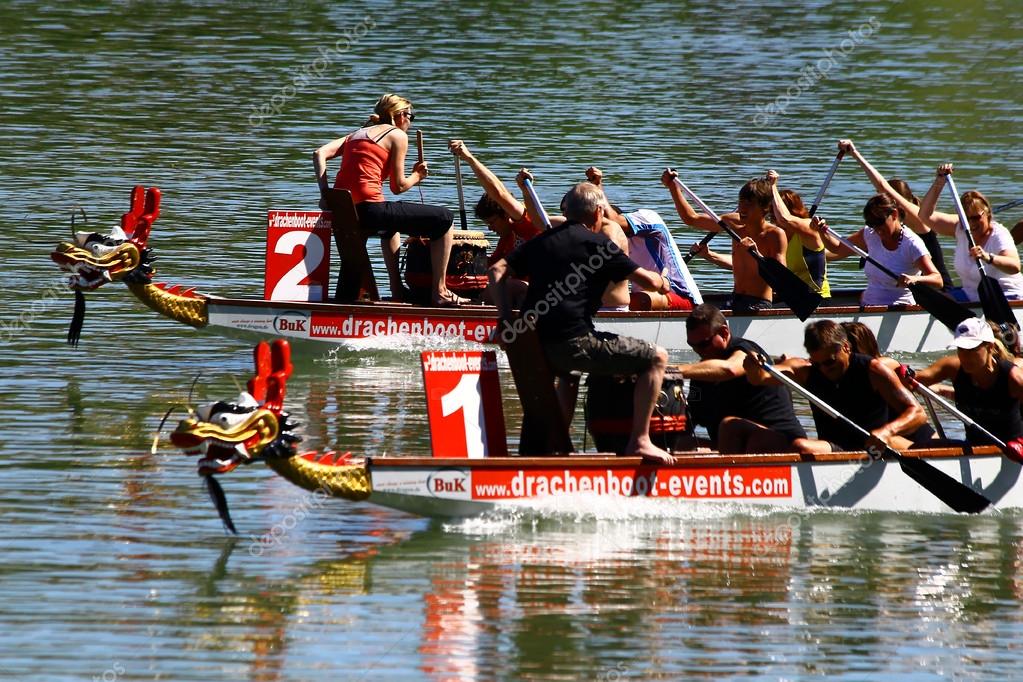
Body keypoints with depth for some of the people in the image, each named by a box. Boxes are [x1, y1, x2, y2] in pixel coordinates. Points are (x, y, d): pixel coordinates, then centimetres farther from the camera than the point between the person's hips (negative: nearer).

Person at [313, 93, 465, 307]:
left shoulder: (358, 133, 23)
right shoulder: (397, 135, 4)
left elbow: (320, 154, 10)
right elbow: (398, 186, 0)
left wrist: (325, 193, 5)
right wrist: (416, 176, 21)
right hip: (368, 208, -8)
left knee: (390, 223, 42)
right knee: (443, 219, 2)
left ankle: (397, 289, 40)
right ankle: (439, 292, 2)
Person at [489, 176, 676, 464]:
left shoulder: (541, 241, 19)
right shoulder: (597, 243, 1)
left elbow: (497, 271, 13)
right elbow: (648, 281, -1)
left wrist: (507, 322, 10)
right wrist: (662, 283, 23)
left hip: (535, 345, 7)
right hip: (573, 341, -7)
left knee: (568, 371, 42)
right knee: (656, 358, 3)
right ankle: (639, 441, -5)